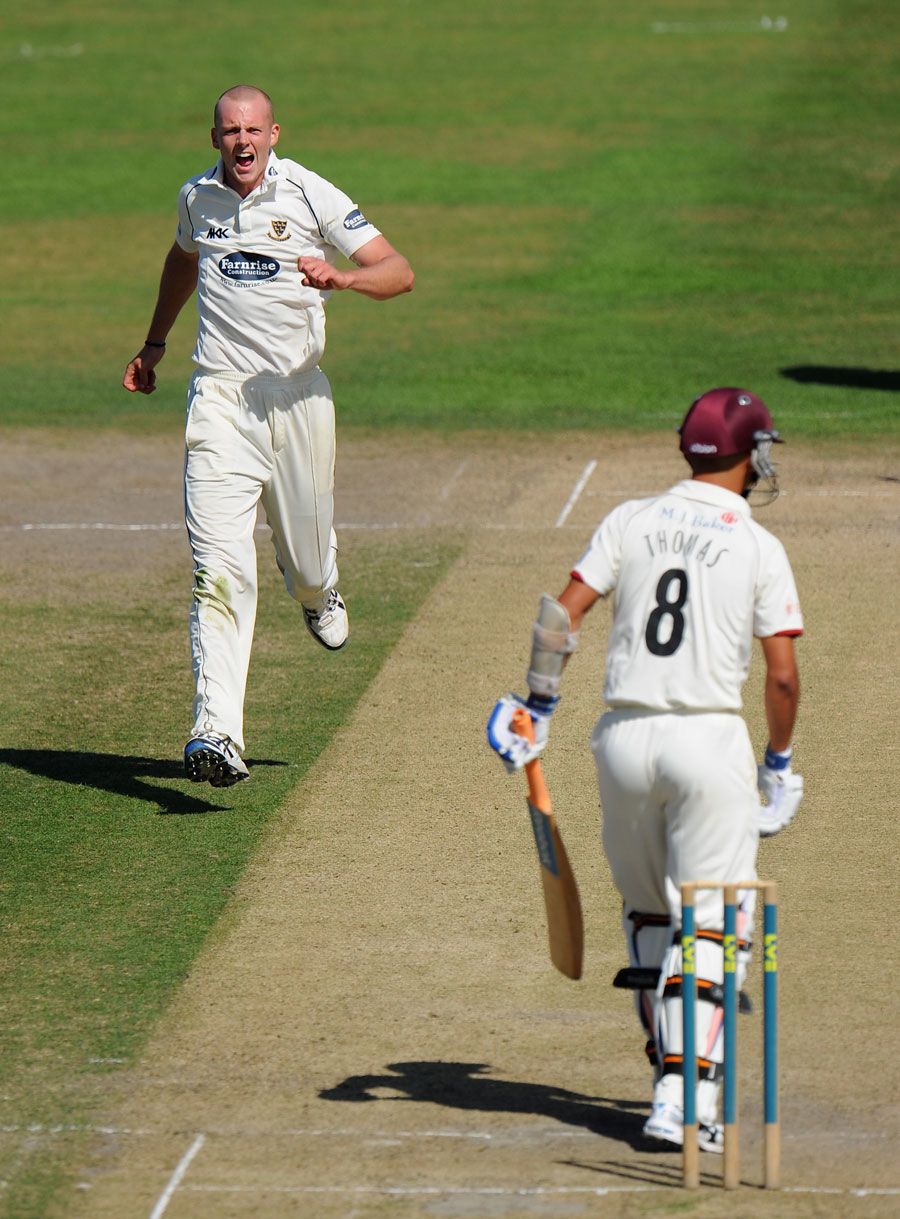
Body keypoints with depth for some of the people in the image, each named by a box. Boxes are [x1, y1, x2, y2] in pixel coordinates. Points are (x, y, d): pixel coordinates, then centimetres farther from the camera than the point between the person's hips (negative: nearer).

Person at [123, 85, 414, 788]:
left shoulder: (311, 196, -5)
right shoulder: (197, 198, 7)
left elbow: (400, 273, -10)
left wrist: (341, 278, -30)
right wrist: (155, 342, 35)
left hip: (298, 394, -1)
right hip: (220, 395, 1)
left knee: (307, 554, 12)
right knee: (221, 567, -14)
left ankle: (317, 593, 53)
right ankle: (218, 735, -23)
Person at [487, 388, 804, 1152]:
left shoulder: (631, 522, 6)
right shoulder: (759, 549, -1)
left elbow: (563, 614, -2)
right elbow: (782, 673, -4)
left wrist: (536, 707, 6)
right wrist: (779, 765, 9)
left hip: (624, 739, 3)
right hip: (710, 741, -3)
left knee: (648, 912, 20)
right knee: (711, 925, -1)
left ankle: (671, 1067, 25)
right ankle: (684, 1095, -13)